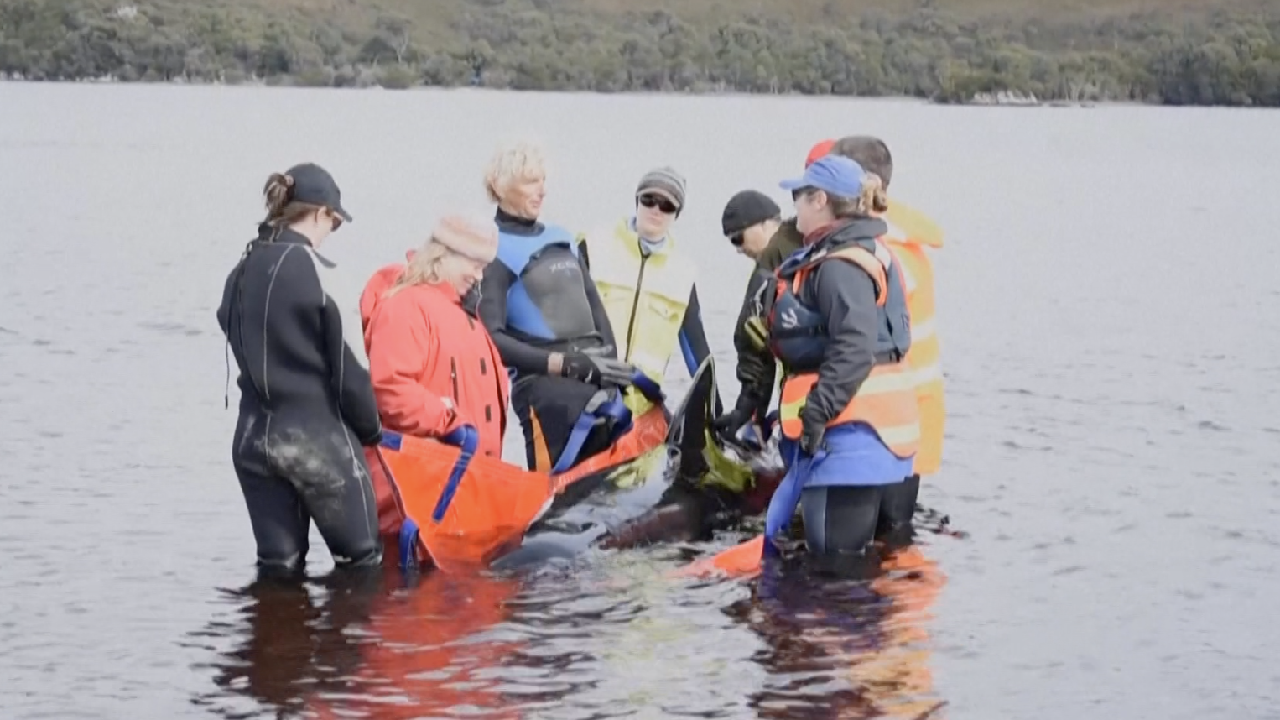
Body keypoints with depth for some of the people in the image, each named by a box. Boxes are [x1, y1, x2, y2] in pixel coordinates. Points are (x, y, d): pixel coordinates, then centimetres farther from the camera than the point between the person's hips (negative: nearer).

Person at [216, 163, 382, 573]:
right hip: (320, 439, -6)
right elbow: (349, 364, -12)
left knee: (278, 564, 11)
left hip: (253, 439, 7)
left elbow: (244, 352, 13)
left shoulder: (241, 274, 7)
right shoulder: (316, 271, -13)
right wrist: (371, 429, 3)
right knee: (361, 557, 5)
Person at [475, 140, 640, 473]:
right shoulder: (495, 251, -3)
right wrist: (567, 363, -17)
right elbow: (492, 339, -13)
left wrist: (611, 364, 5)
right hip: (545, 383, -7)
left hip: (598, 380, 7)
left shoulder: (562, 238, 21)